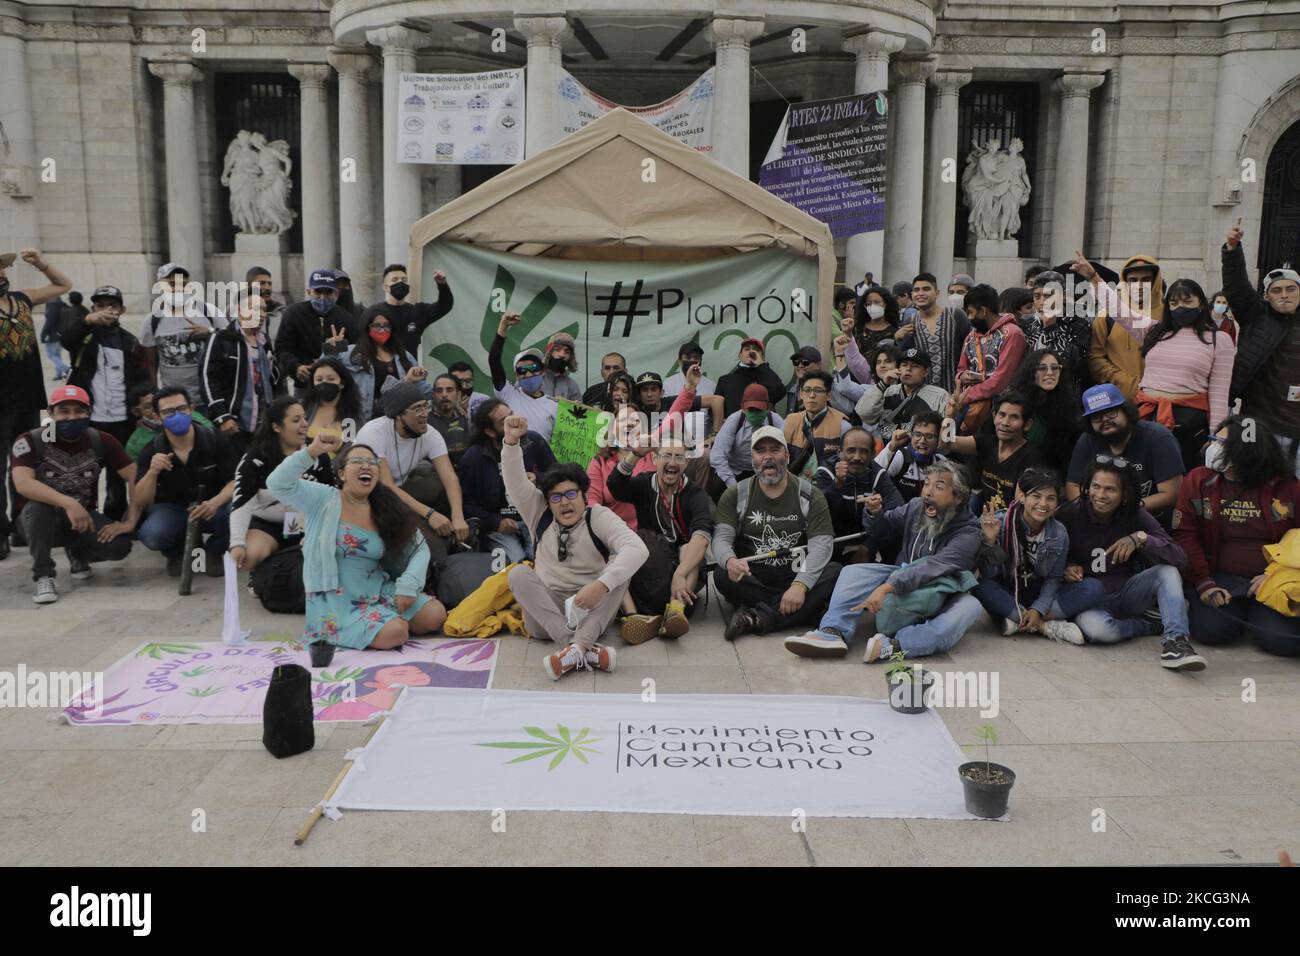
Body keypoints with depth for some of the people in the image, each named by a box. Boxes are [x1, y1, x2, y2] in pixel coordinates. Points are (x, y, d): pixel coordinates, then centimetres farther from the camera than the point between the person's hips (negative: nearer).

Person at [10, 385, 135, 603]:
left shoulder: (101, 441, -6)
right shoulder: (30, 441, -14)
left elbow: (135, 477, -9)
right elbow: (22, 483, -29)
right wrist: (68, 503, -42)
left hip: (84, 518, 2)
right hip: (42, 520, -2)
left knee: (119, 544, -24)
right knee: (39, 506, -36)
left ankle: (78, 555, 13)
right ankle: (43, 576, -17)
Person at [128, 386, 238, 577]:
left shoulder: (215, 440, -11)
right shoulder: (151, 451, -8)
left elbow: (235, 481, -11)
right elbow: (140, 502, -13)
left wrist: (216, 502, -33)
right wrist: (152, 472, -33)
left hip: (212, 508, 0)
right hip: (171, 509, 0)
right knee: (150, 534, -33)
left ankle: (214, 551, 3)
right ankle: (176, 552, 7)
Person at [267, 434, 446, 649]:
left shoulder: (387, 511, 6)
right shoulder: (322, 499, -4)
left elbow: (419, 549, 6)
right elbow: (277, 484, -17)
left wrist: (408, 584, -10)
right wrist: (312, 451, -24)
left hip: (378, 592, 5)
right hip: (337, 599, -5)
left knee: (435, 615, -9)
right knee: (394, 633, -27)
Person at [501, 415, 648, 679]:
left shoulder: (599, 517, -4)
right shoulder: (539, 514, 8)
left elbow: (637, 549, -22)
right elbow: (516, 482, -8)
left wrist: (602, 585, -37)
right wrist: (512, 442, -26)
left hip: (591, 611, -2)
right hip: (545, 613, 2)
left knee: (619, 568, -24)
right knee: (518, 573, -24)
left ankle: (577, 647, -43)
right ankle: (587, 650, -41)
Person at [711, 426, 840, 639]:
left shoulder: (810, 495, 3)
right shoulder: (735, 496, 6)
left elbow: (821, 544, -9)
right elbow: (721, 539, -6)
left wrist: (800, 585, -26)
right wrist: (730, 561, -32)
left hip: (796, 577, 1)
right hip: (752, 580, 0)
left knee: (835, 573, -27)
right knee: (722, 576, -30)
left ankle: (759, 618, -29)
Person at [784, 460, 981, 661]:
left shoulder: (967, 533, -18)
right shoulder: (916, 507, 0)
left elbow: (934, 567, -34)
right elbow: (882, 536, 18)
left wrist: (887, 587, -46)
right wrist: (875, 514, -5)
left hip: (940, 599, -5)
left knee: (970, 606, -36)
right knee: (853, 571, -15)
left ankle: (895, 645, -51)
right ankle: (833, 633, -39)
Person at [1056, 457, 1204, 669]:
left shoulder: (1136, 515, -4)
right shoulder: (1070, 515, -9)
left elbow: (1179, 557, -13)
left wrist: (1141, 539, -29)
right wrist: (1066, 569, -19)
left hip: (1124, 594, 3)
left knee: (1168, 570, -20)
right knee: (1095, 628, -36)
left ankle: (1175, 640, -28)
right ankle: (1153, 624, -9)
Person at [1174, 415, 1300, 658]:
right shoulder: (1198, 480, 2)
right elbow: (1185, 536, -4)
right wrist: (1204, 585, -14)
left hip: (1273, 581, 1)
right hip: (1219, 578, 0)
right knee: (1211, 629, -28)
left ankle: (1256, 613, 11)